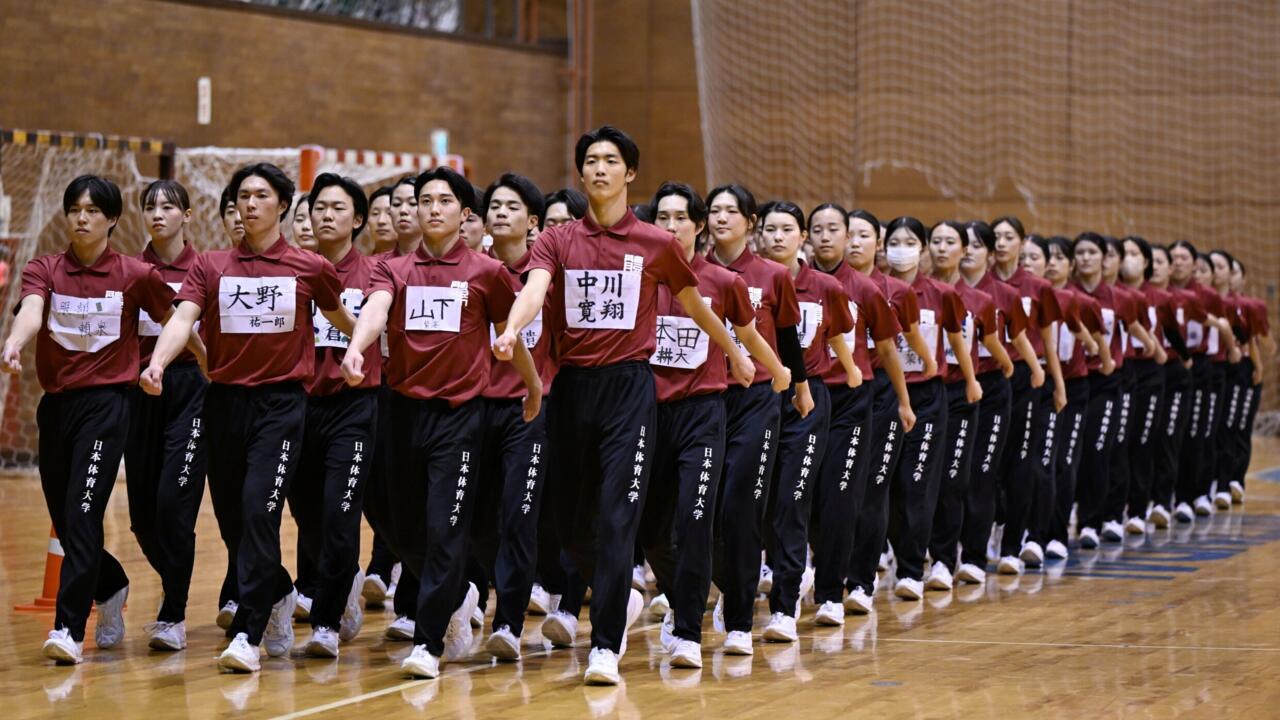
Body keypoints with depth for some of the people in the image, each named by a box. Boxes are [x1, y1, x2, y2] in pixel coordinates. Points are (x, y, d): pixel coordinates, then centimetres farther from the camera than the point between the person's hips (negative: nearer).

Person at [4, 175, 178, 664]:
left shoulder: (136, 276, -3)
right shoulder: (44, 270, 1)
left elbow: (176, 323, 9)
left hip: (105, 404, -4)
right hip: (55, 404, 4)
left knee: (82, 514, -15)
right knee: (64, 521, 12)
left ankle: (69, 628, -15)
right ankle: (111, 588, 39)